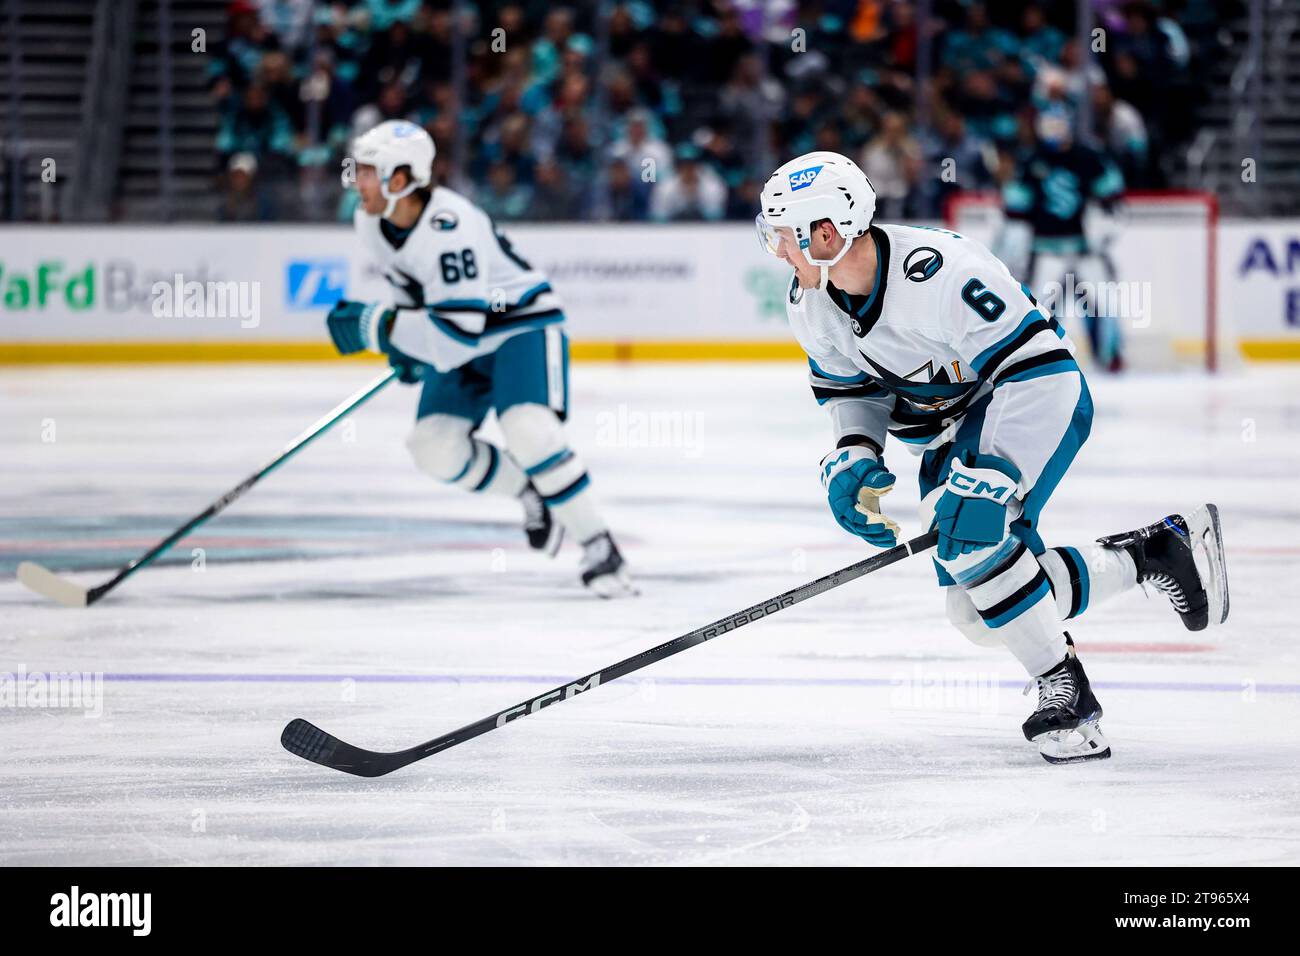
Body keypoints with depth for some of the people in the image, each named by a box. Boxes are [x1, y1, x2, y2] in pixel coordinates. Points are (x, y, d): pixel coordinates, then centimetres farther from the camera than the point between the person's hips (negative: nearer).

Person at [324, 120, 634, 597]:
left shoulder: (451, 228, -33)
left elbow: (459, 333, -37)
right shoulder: (370, 223, -7)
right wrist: (407, 343, 8)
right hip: (462, 339, 8)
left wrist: (375, 325, -33)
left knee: (529, 431, -28)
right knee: (435, 447, -8)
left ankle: (600, 549, -15)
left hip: (524, 325, -8)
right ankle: (531, 495, 18)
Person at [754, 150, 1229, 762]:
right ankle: (1159, 551, 15)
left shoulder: (938, 272, -34)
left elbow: (1041, 373, -34)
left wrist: (988, 477, -38)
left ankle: (1065, 690, -19)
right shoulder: (811, 304, -9)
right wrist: (853, 461, -11)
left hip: (1041, 395, -9)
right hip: (947, 423, 9)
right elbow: (851, 387, 8)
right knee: (977, 613, 0)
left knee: (968, 530, -32)